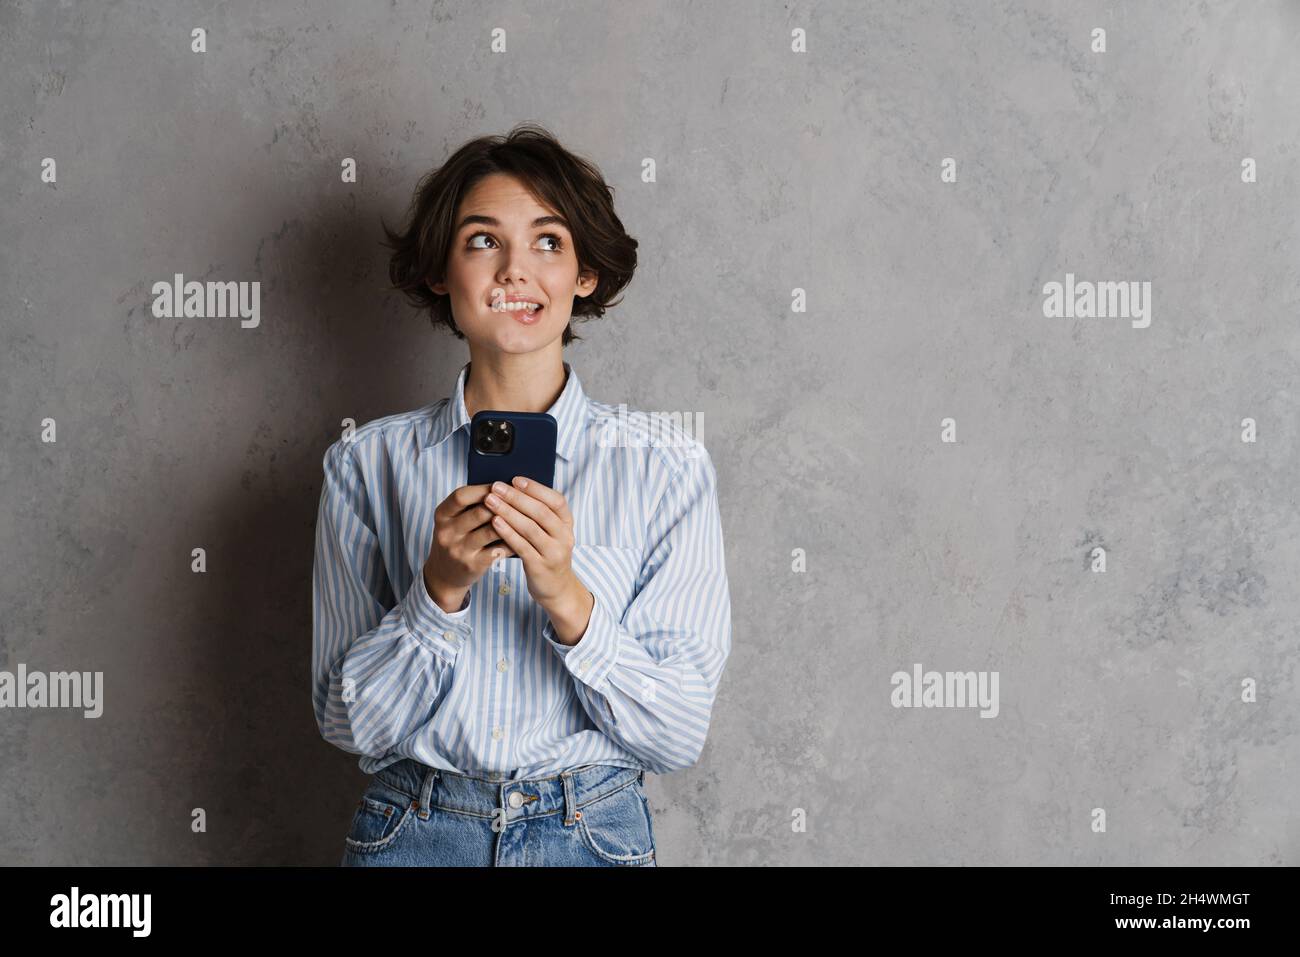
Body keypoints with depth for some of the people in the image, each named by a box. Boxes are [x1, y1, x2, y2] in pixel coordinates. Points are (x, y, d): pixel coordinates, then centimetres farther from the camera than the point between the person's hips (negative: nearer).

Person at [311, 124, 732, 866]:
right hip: (412, 830, 1)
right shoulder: (368, 463, -3)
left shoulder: (665, 463, -6)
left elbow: (680, 735, -9)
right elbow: (347, 721, -4)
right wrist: (440, 590, -19)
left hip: (595, 833, 0)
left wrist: (566, 596, -22)